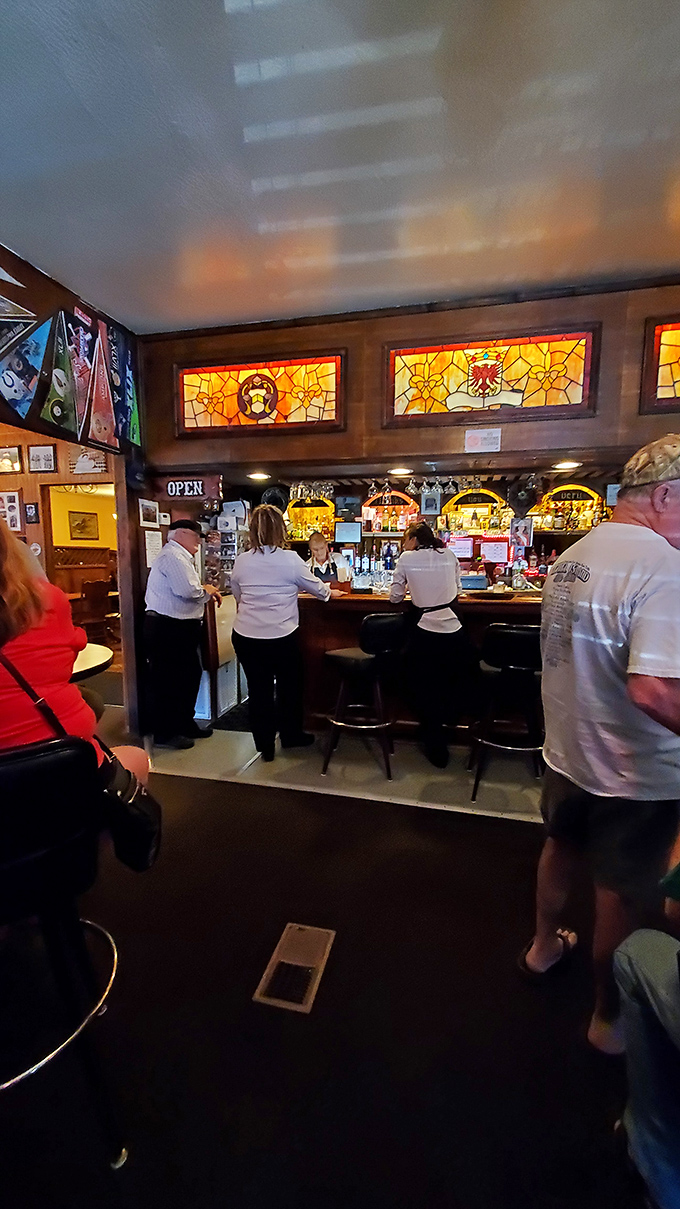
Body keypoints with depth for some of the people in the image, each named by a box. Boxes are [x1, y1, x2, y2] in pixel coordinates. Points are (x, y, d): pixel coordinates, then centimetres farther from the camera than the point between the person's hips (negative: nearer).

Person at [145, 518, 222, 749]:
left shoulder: (180, 557, 19)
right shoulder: (173, 556, -16)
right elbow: (187, 591, -28)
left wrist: (207, 592, 6)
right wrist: (207, 590, -9)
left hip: (180, 626, 11)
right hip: (167, 628, -11)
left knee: (190, 674, 17)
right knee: (166, 680, 0)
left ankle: (185, 724, 31)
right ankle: (164, 733, 13)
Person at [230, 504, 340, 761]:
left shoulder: (241, 561, -1)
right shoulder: (290, 559, -10)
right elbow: (316, 587, 4)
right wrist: (331, 592, 25)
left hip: (245, 636, 3)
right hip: (282, 636, -2)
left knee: (258, 689, 13)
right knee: (289, 687, 18)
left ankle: (264, 745, 25)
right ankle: (291, 735, 36)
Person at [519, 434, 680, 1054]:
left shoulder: (573, 556, 2)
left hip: (567, 748, 8)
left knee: (563, 847, 29)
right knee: (627, 896, 15)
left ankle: (544, 946, 53)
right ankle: (610, 1019, 40)